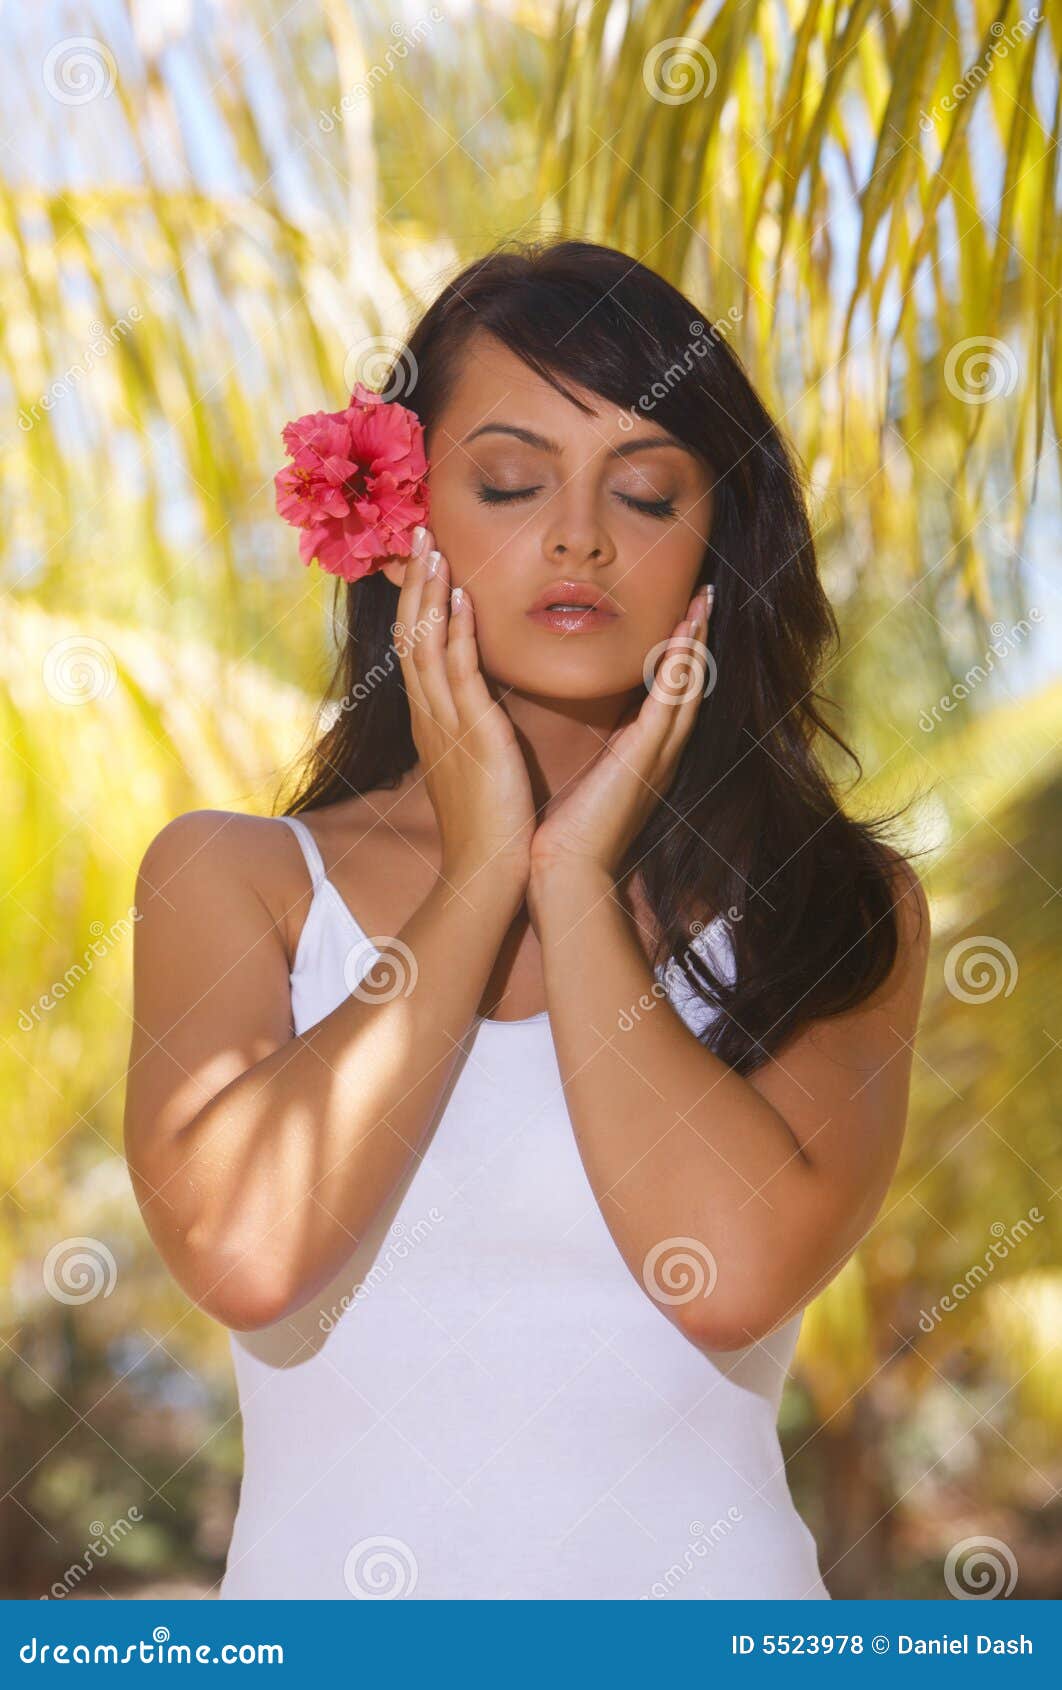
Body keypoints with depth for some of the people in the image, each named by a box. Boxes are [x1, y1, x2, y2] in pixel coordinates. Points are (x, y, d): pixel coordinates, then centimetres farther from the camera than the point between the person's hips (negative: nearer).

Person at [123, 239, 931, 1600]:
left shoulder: (836, 902, 4)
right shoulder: (231, 876, 5)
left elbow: (738, 1269, -11)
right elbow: (241, 1252, -11)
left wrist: (578, 878, -4)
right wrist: (481, 874, -4)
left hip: (700, 1593, 0)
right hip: (324, 1592, 0)